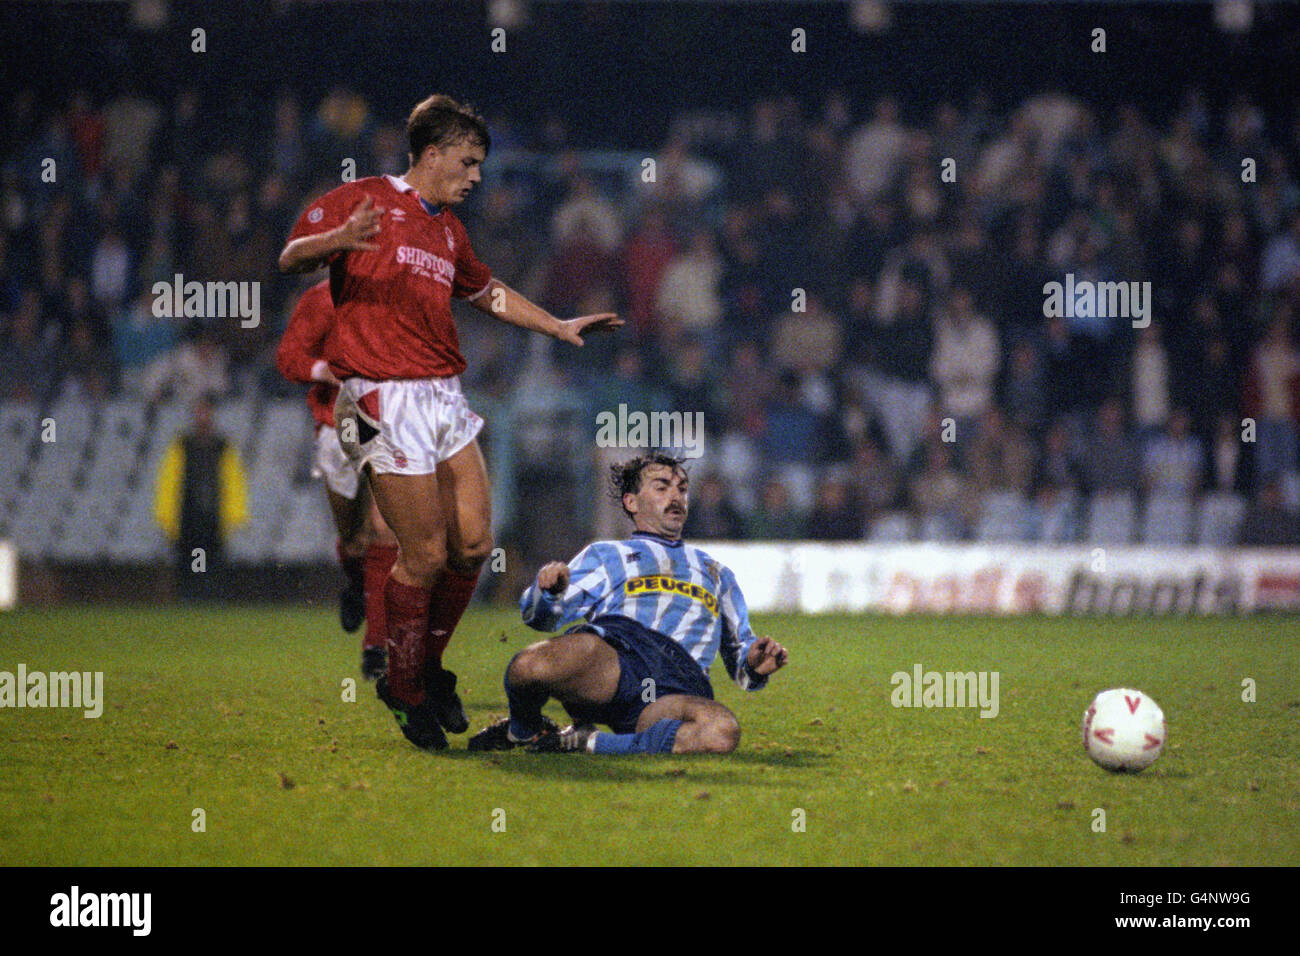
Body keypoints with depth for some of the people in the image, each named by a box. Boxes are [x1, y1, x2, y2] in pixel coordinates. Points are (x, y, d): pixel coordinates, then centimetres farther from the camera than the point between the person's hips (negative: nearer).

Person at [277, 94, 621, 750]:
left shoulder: (448, 229, 22)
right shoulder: (364, 201, -1)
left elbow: (489, 293, 38)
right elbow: (291, 258, -10)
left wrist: (560, 327, 36)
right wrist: (335, 240, -30)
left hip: (445, 396, 8)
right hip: (386, 397, -8)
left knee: (474, 542, 2)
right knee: (426, 555, -7)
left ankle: (428, 667, 20)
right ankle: (404, 689, 9)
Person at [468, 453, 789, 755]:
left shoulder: (716, 573, 39)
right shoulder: (606, 555, 29)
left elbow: (738, 650, 39)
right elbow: (540, 616, 15)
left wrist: (755, 665, 13)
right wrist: (549, 591, -11)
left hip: (678, 687, 2)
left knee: (722, 732, -38)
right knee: (531, 665, -38)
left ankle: (586, 742, -20)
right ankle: (523, 729, -1)